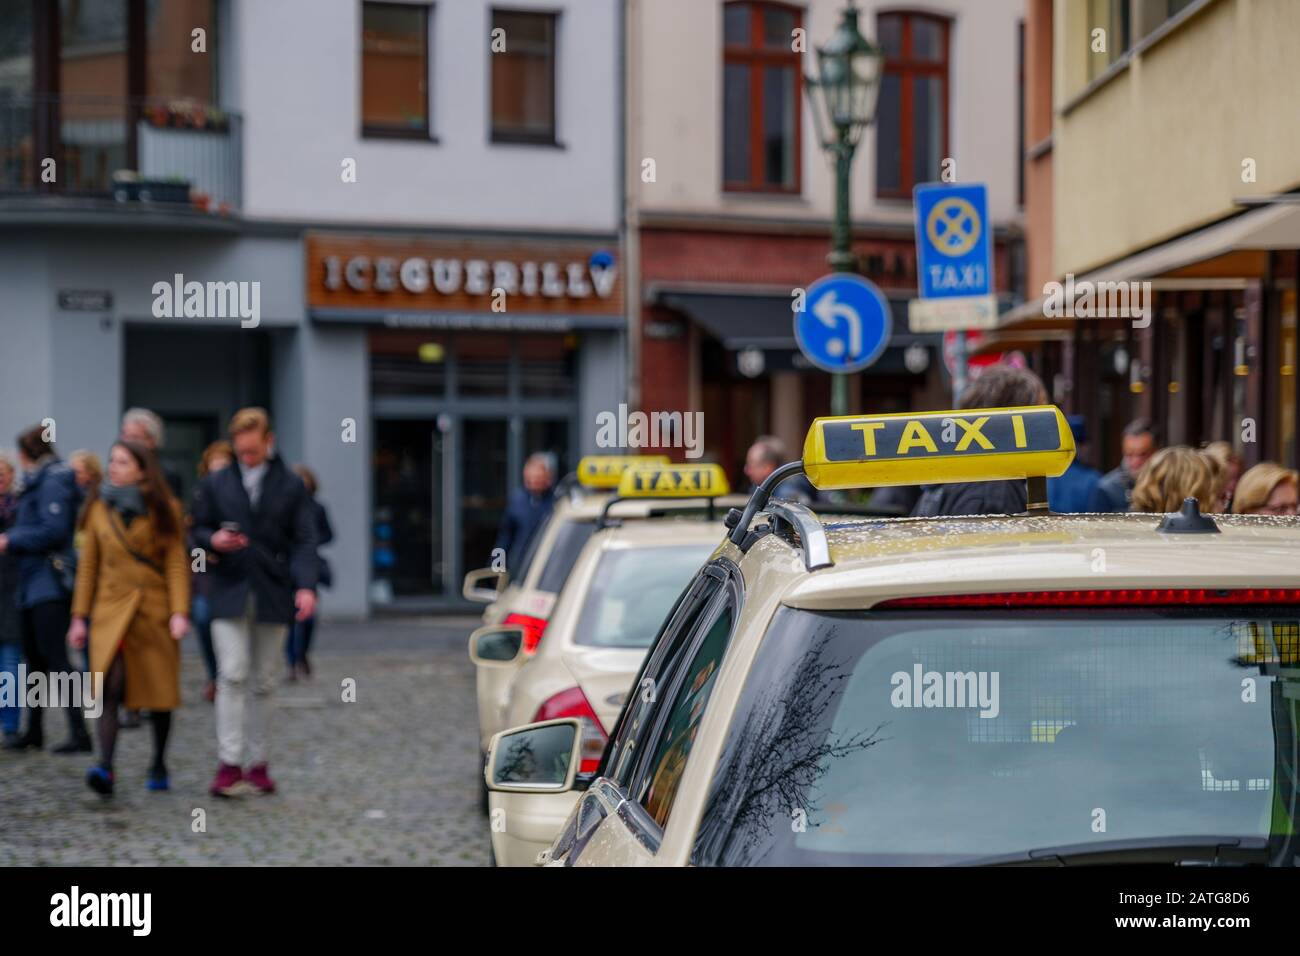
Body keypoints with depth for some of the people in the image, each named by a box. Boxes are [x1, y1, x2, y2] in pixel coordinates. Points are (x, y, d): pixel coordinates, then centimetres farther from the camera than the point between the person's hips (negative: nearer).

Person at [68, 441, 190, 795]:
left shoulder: (164, 509, 2)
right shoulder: (100, 509, 8)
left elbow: (176, 563, -2)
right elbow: (88, 565, 11)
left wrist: (179, 612, -11)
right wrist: (79, 616, 7)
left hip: (154, 611, 0)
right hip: (111, 610, 1)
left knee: (159, 691, 6)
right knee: (110, 686, -17)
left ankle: (158, 766, 22)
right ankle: (105, 767, -26)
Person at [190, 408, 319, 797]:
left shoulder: (292, 486, 5)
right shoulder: (215, 484, 8)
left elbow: (303, 541, 2)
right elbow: (198, 528, 13)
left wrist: (305, 585, -12)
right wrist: (213, 540, -10)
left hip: (273, 594, 0)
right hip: (230, 591, 0)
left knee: (263, 681, 6)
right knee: (232, 676, -11)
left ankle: (257, 762, 14)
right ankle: (229, 762, -10)